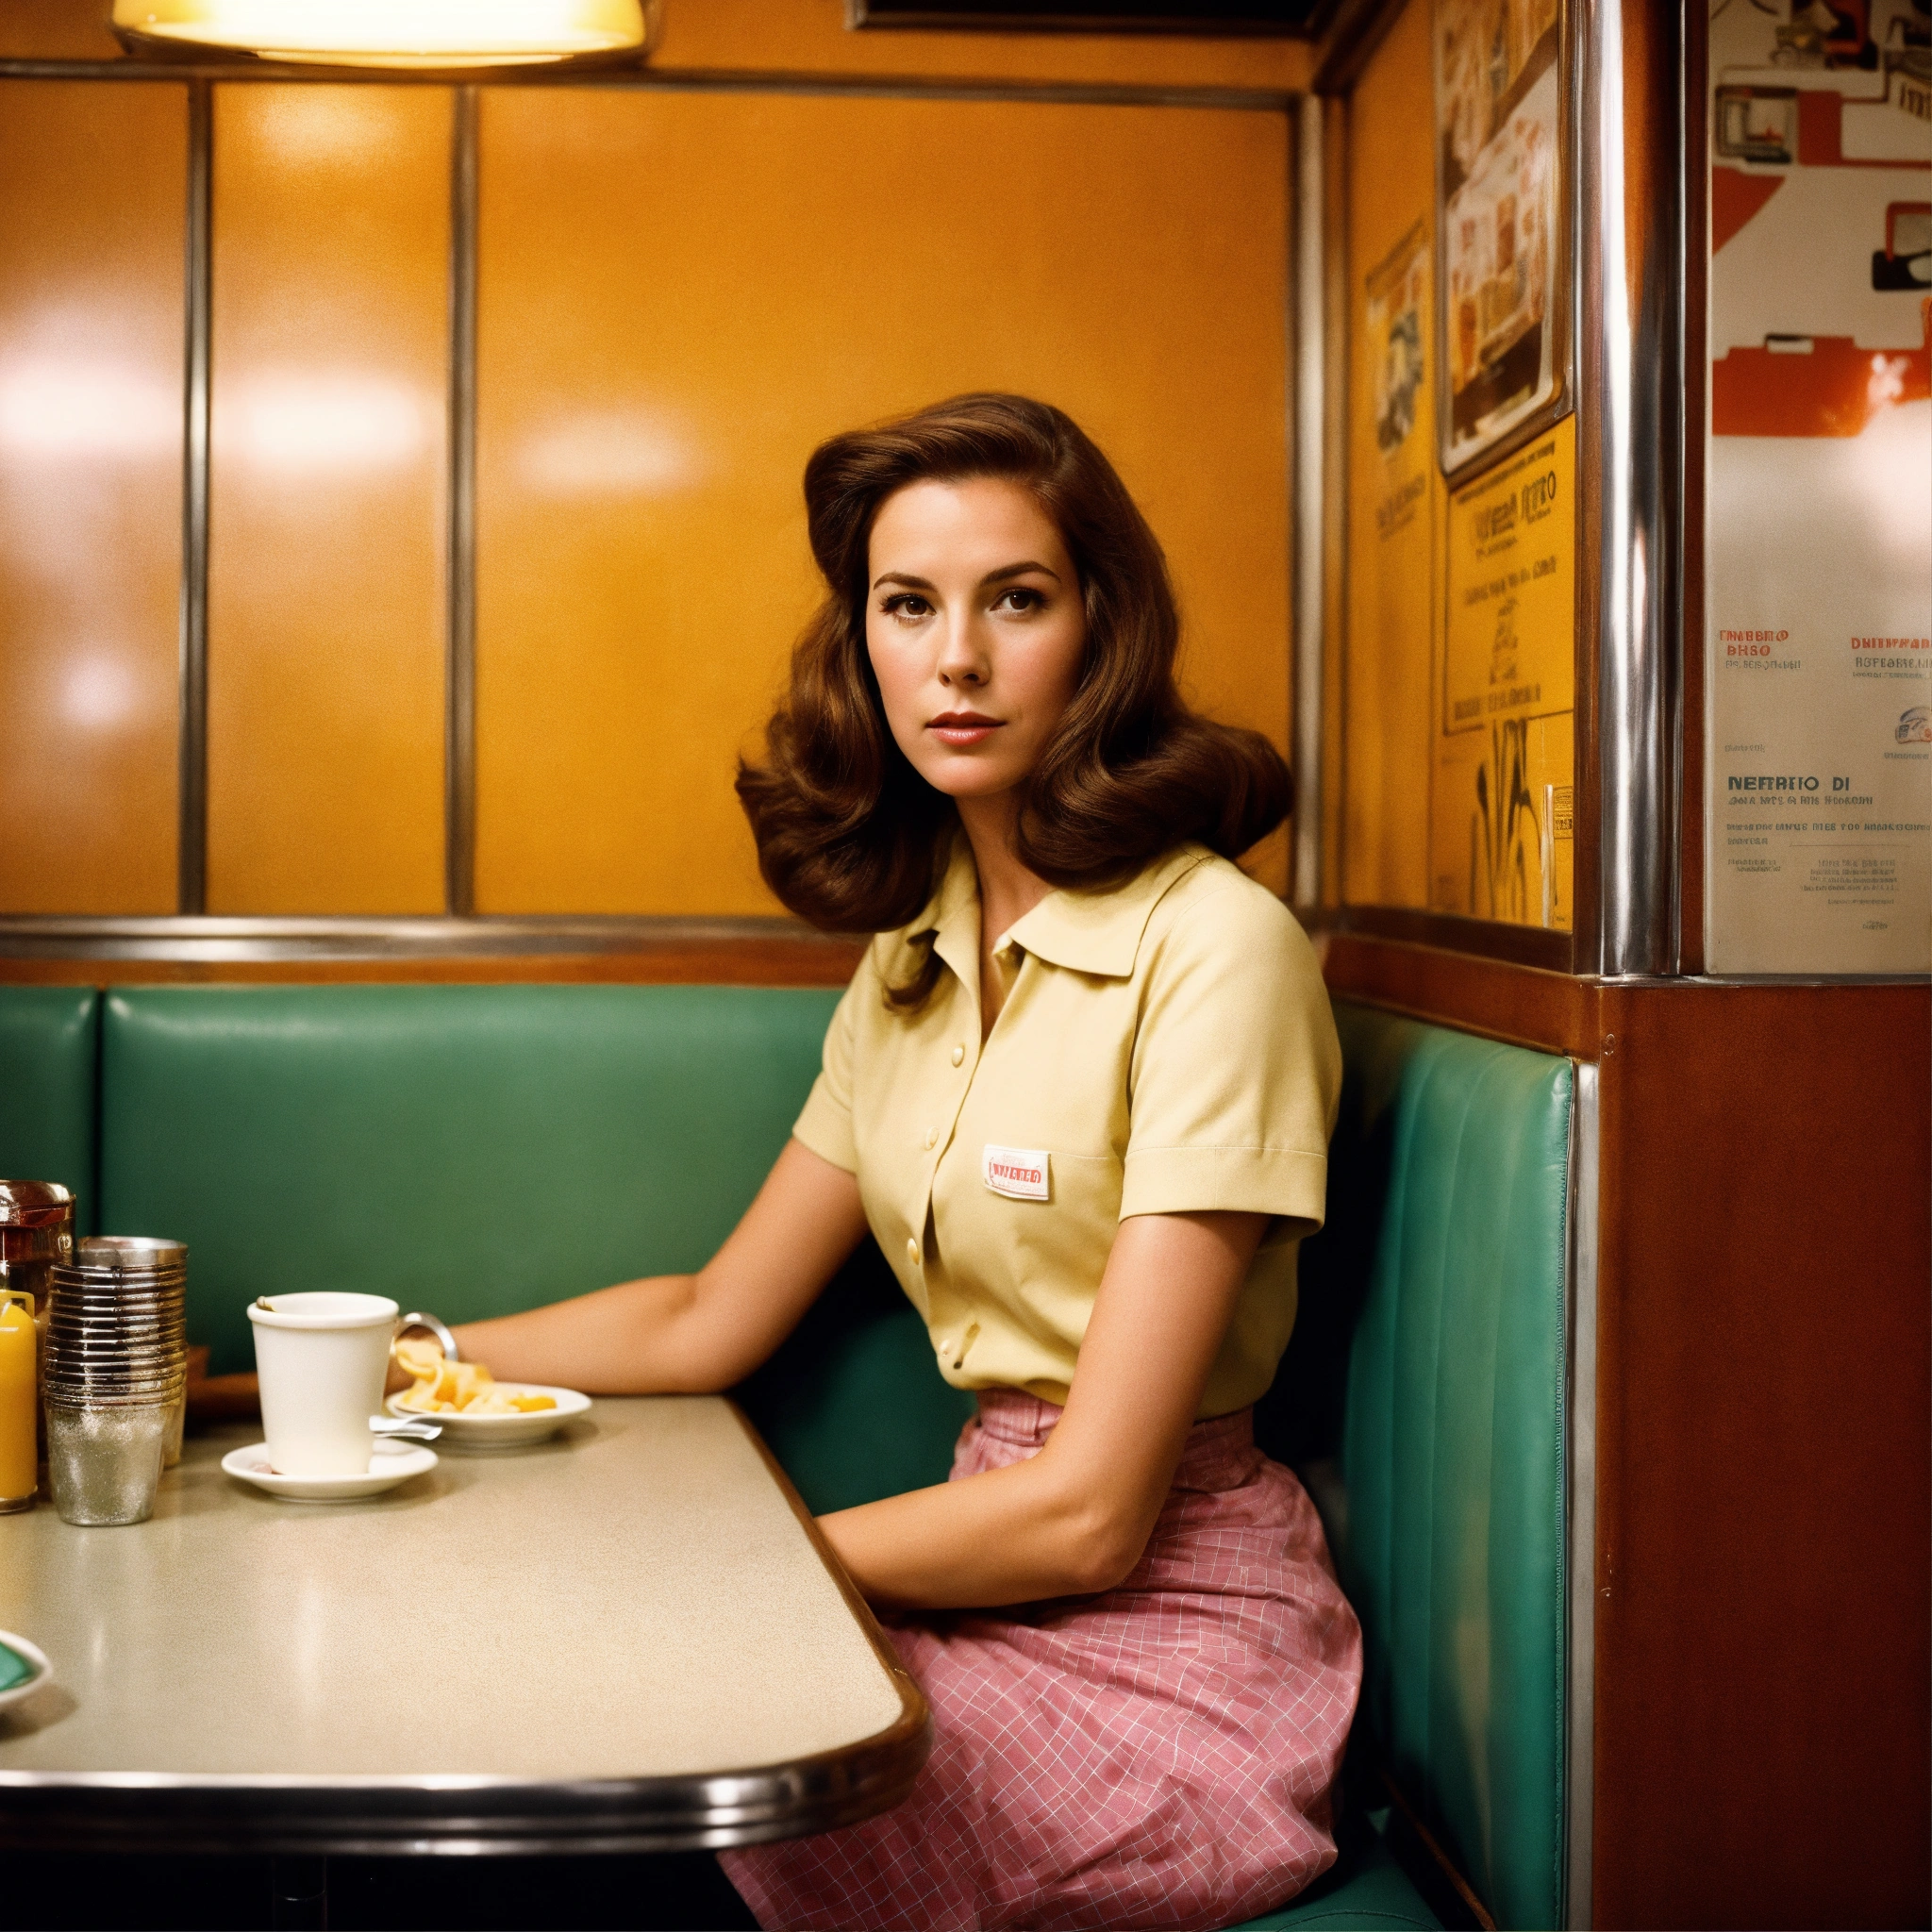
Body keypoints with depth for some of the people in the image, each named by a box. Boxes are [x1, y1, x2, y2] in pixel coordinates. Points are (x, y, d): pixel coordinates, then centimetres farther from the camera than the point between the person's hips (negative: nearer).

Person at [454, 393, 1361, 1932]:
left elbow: (1090, 1513, -18)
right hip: (1005, 1595, 7)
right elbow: (714, 1321, 17)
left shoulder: (1214, 950, -17)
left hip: (1173, 1652, -6)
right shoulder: (911, 954, 9)